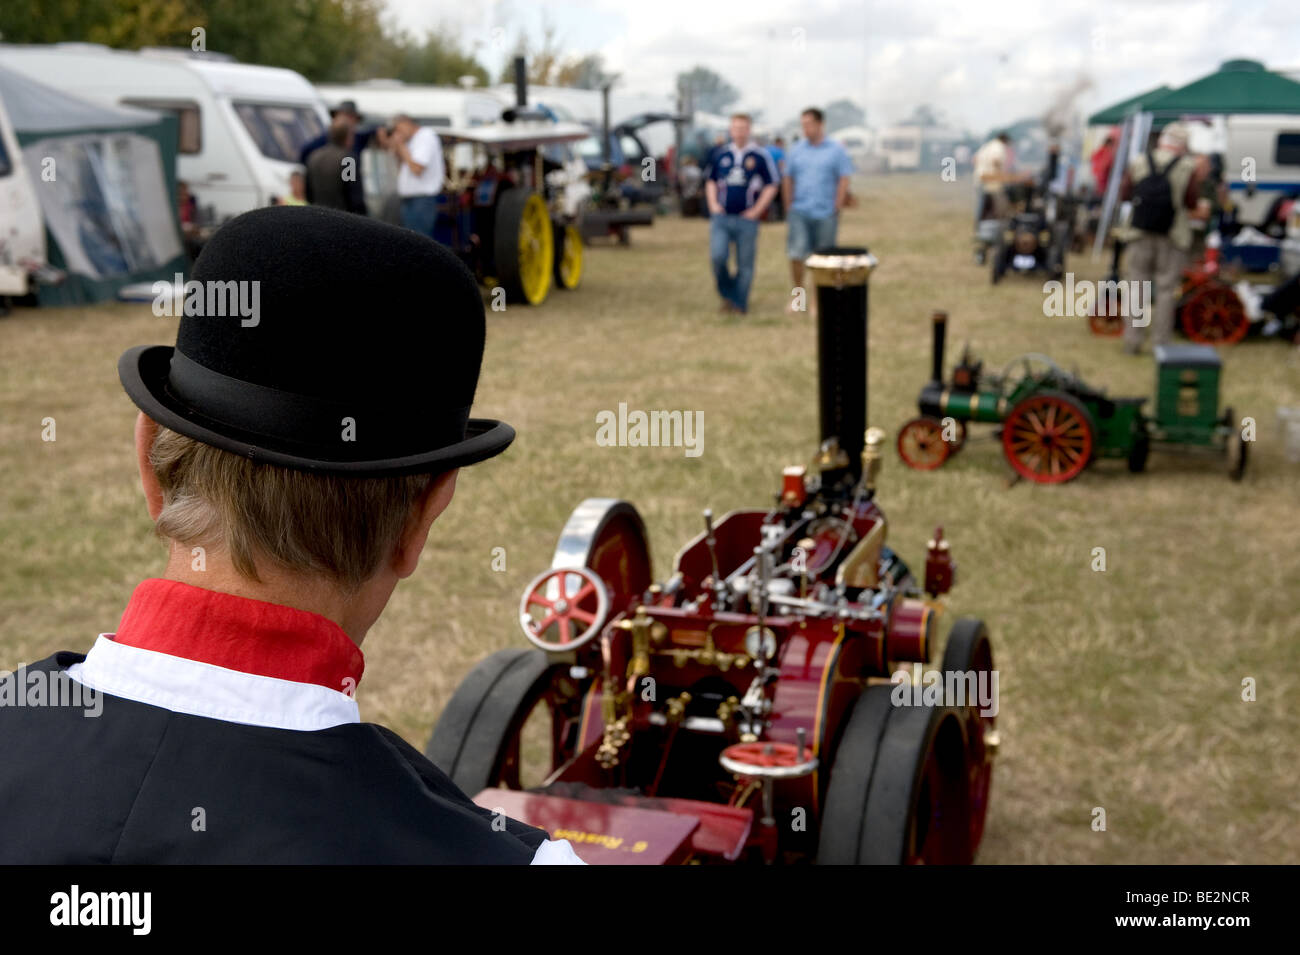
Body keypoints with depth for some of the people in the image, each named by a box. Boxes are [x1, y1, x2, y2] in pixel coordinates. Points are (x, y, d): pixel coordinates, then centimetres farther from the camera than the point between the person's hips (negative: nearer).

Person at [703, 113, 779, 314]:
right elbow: (710, 181, 20)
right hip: (721, 217, 2)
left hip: (746, 218, -2)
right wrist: (713, 204, 6)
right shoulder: (720, 154, 9)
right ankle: (727, 294, 9)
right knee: (718, 256, -14)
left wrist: (756, 210, -5)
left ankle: (740, 303, 15)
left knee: (745, 264, 2)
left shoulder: (760, 156, 0)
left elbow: (771, 186, 3)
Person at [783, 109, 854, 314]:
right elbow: (788, 179, 11)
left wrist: (837, 208, -7)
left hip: (826, 214, -1)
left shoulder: (836, 150, 0)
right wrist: (789, 206, 4)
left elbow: (844, 180, -1)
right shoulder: (796, 149, 8)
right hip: (800, 211, 1)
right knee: (796, 254, -8)